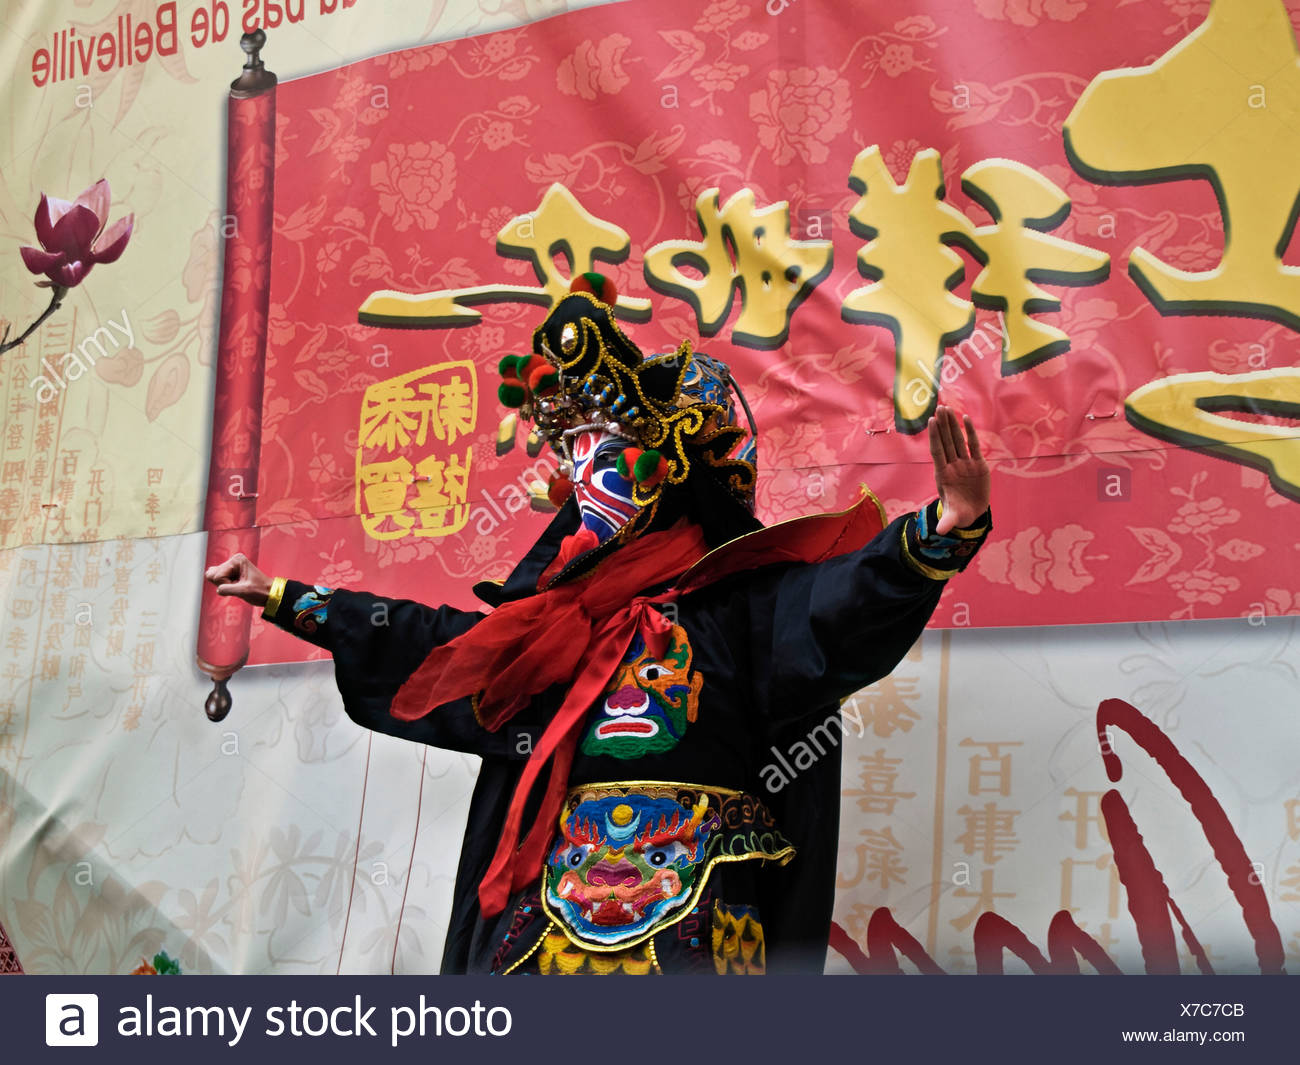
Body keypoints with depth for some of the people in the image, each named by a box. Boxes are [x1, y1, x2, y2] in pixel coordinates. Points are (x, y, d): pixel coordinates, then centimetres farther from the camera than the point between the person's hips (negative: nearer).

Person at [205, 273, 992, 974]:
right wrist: (285, 598, 34)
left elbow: (845, 600, -16)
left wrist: (946, 531, -36)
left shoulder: (741, 592, 1)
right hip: (555, 885, 6)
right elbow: (424, 641, 29)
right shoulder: (565, 611, 19)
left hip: (689, 899, -6)